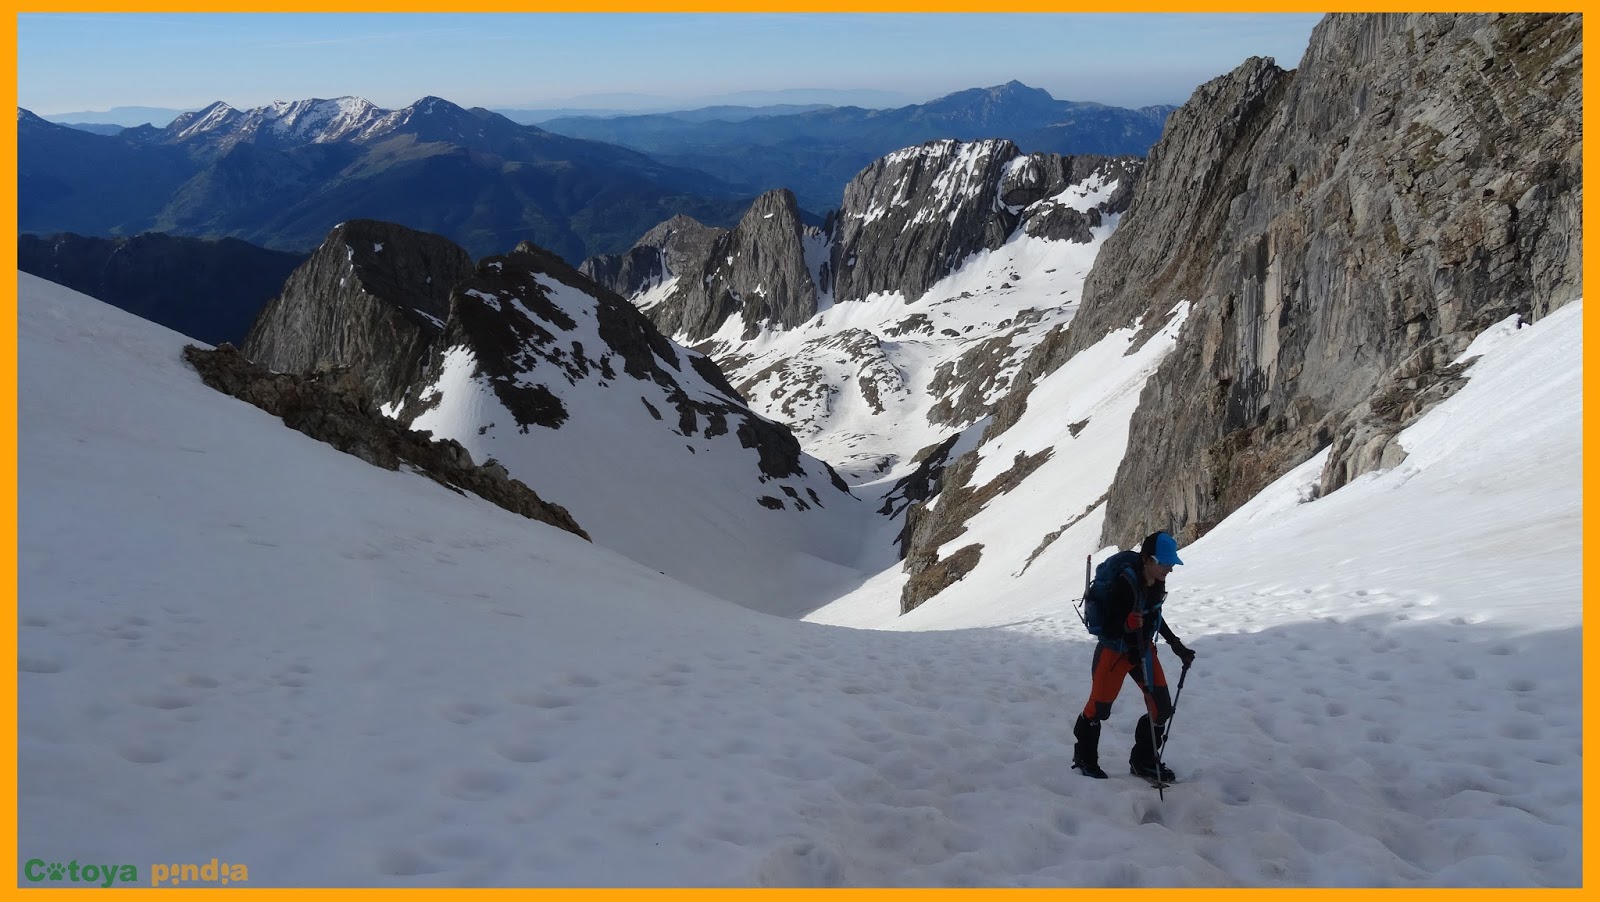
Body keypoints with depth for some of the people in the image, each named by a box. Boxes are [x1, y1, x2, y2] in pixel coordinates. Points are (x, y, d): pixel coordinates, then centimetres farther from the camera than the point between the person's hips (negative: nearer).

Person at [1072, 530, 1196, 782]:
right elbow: (1108, 628, -25)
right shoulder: (1125, 584, -30)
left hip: (1143, 648, 7)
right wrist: (1128, 624, -42)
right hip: (1114, 650, -7)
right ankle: (1085, 757, 35)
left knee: (1162, 706, 2)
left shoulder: (1157, 582, -6)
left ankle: (1143, 761, 23)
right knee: (1099, 707, 9)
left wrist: (1176, 645, 11)